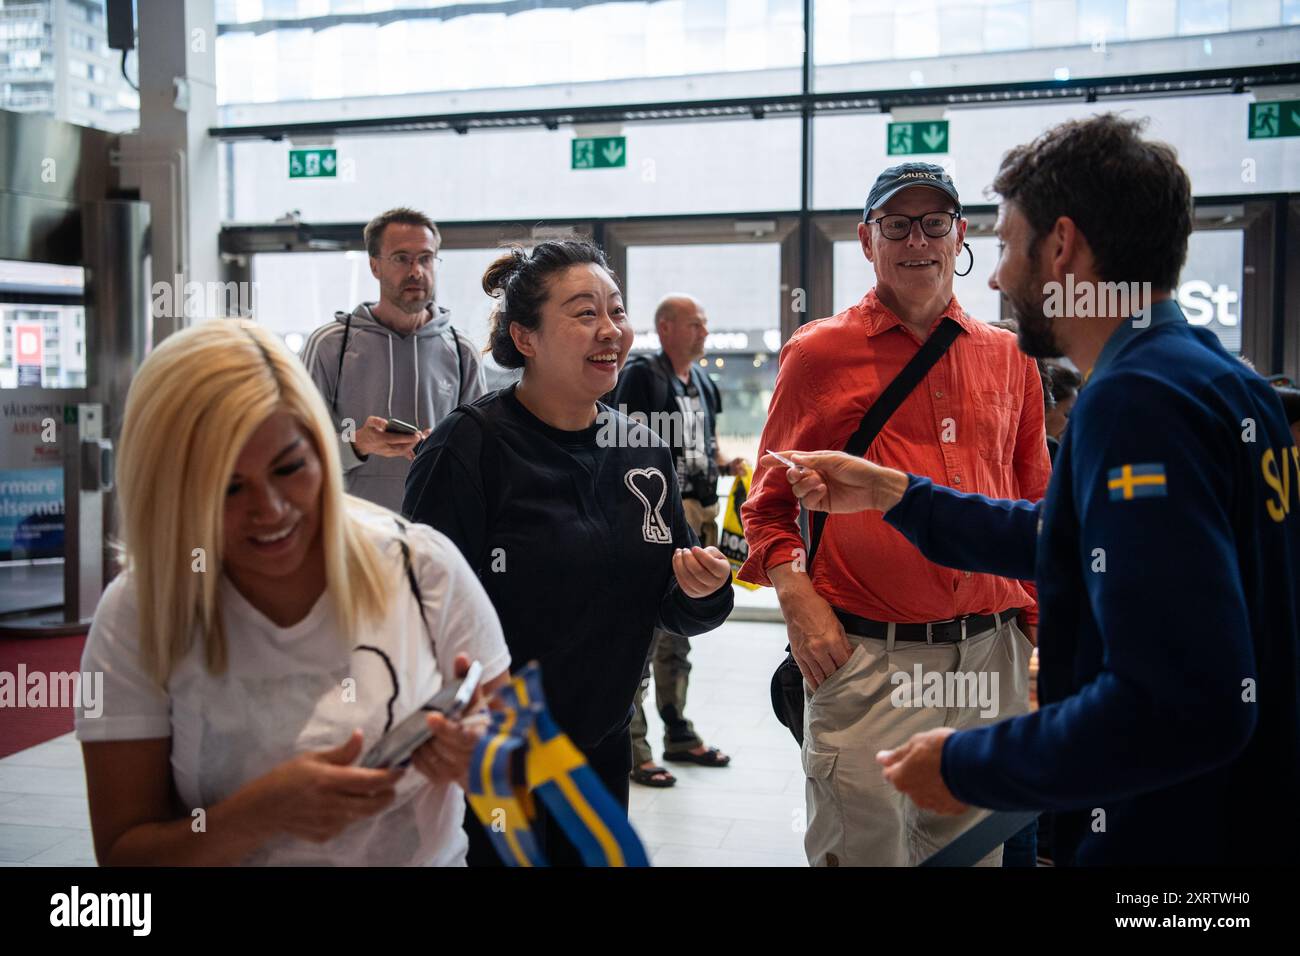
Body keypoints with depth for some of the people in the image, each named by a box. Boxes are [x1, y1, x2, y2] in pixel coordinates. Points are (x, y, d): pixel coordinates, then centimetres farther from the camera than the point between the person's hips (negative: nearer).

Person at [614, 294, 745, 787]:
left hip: (696, 514, 8)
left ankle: (677, 733, 28)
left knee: (679, 630, 17)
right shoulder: (641, 374, -7)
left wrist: (725, 465, 5)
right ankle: (630, 746, 0)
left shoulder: (703, 384, 17)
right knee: (643, 628, -7)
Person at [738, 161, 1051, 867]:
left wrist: (1039, 625, 9)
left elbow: (1034, 506, 18)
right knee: (863, 845, 4)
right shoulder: (818, 353, 2)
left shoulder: (1009, 357, 11)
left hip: (992, 657, 4)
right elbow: (768, 503, 5)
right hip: (864, 656, -3)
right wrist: (799, 601, -10)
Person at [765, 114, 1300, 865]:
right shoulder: (1218, 378, 7)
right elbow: (1082, 541, 19)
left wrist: (972, 767, -20)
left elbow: (1180, 703, -32)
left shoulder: (1137, 400, -25)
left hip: (1180, 835, -9)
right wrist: (897, 495, 18)